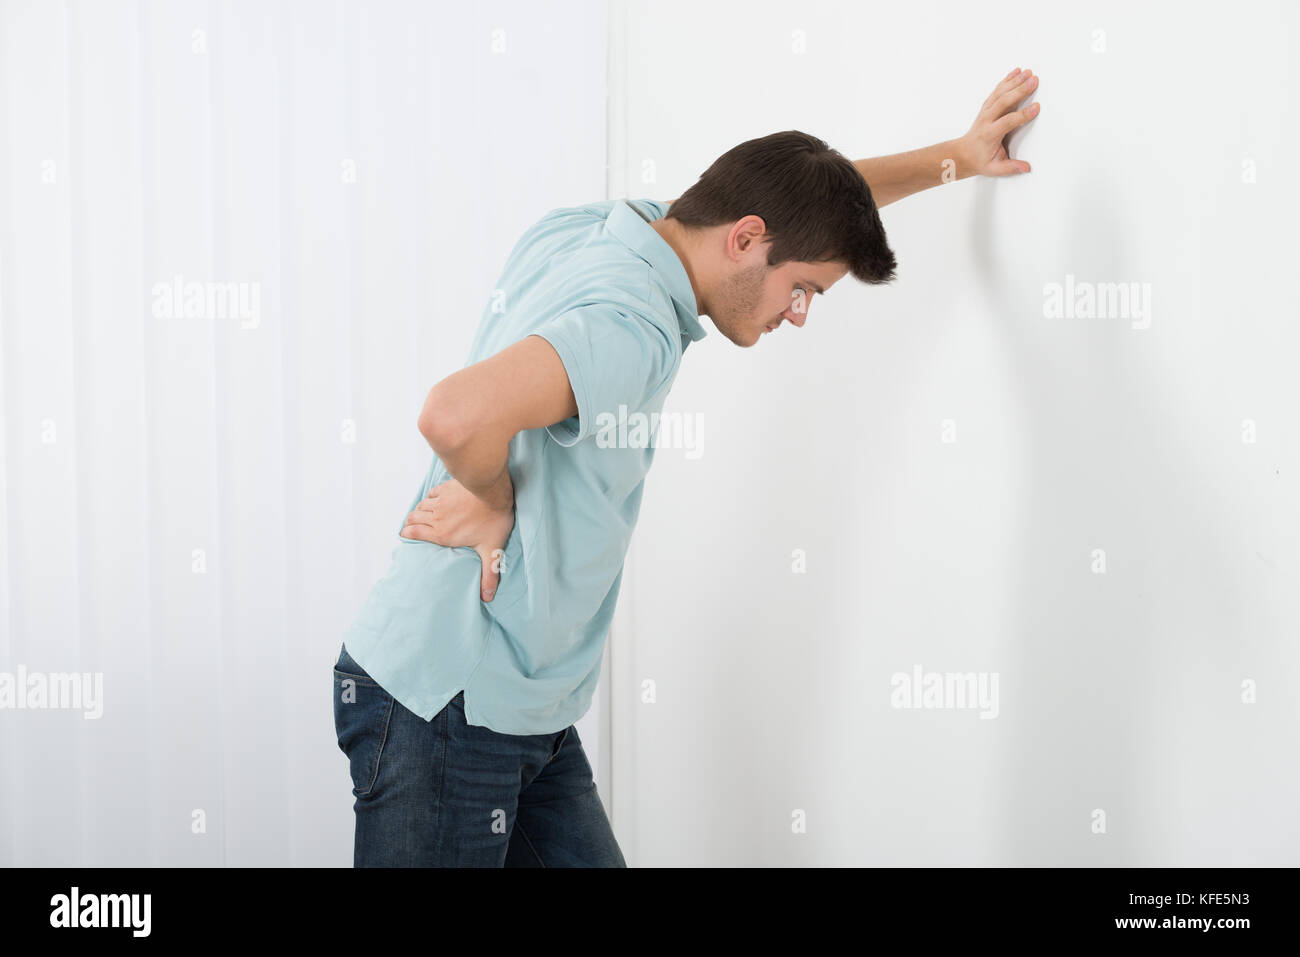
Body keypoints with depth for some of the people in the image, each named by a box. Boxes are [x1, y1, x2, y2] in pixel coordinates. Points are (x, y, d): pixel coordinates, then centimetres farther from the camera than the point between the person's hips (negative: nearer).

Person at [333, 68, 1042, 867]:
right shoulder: (631, 328, -24)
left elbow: (806, 198, 22)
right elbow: (457, 416, -42)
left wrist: (955, 158, 28)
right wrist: (492, 499, -20)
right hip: (445, 707, -9)